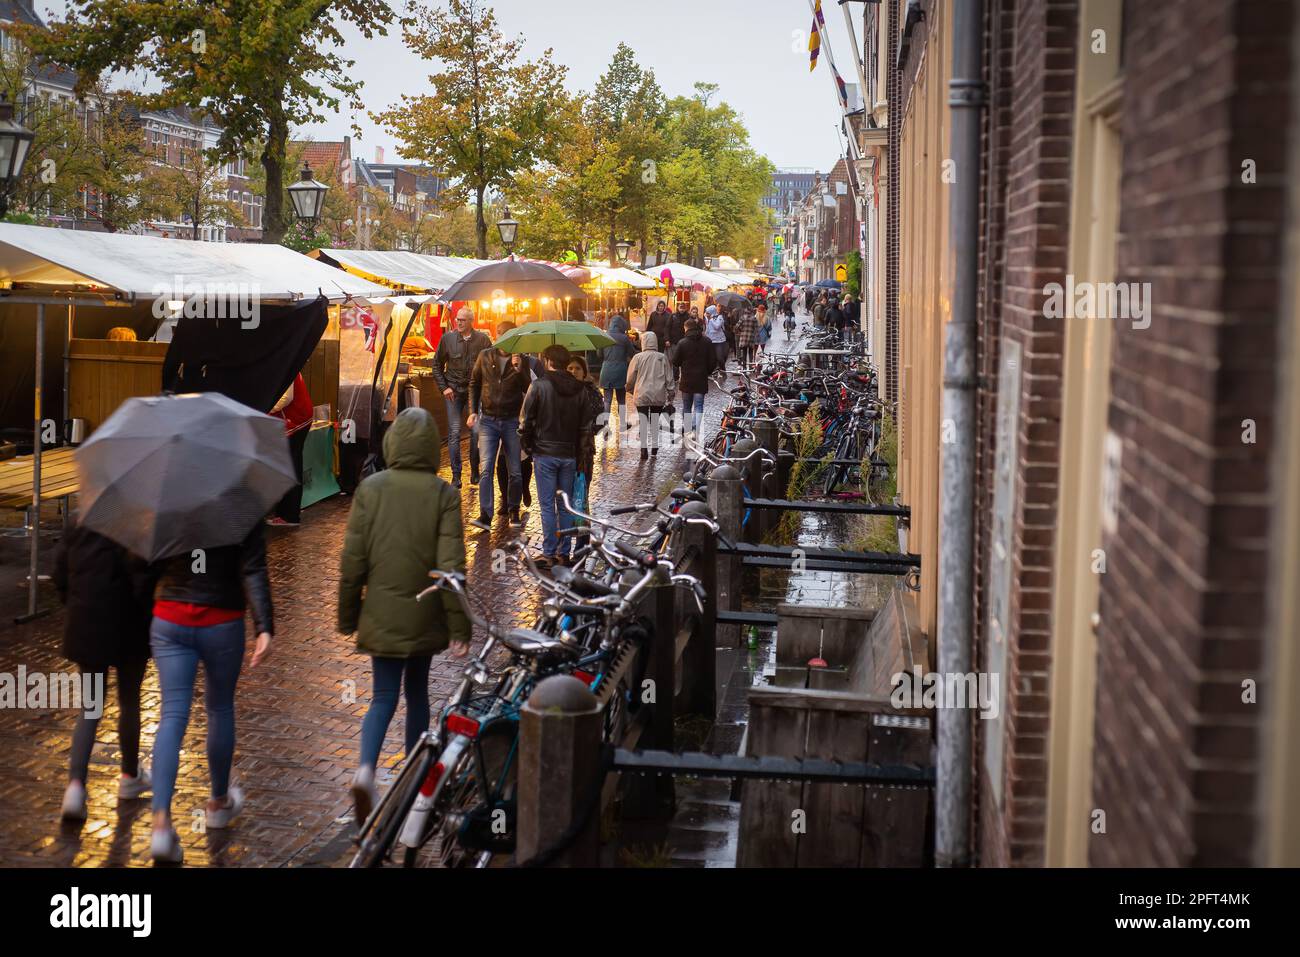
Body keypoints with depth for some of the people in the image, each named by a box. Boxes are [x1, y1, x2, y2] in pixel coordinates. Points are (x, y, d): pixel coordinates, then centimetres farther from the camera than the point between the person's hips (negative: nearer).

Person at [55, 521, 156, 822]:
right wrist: (148, 619, -5)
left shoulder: (79, 528, 1)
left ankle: (76, 784, -5)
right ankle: (130, 777, 30)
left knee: (90, 706, 11)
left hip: (83, 627, 5)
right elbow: (143, 582, -20)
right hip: (126, 630, -4)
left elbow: (60, 575, 8)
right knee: (129, 702, 15)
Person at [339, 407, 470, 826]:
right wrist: (459, 627, -7)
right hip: (424, 616, 0)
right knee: (417, 693, 17)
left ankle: (366, 768, -19)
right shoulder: (442, 494, -9)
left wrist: (347, 616, 9)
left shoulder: (370, 489, -4)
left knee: (383, 697, 6)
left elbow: (352, 560, -2)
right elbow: (451, 565, -12)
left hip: (381, 615, 0)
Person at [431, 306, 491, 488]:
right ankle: (456, 475, 2)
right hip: (454, 391, 0)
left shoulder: (482, 339, -1)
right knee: (454, 433, -2)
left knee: (476, 432, 1)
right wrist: (443, 387, 0)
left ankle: (475, 472, 15)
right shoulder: (448, 338, 0)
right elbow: (437, 364, 9)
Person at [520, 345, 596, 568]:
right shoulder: (580, 389, 3)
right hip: (569, 455, 4)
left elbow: (527, 420, -9)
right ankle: (564, 553, 14)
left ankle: (549, 554, 2)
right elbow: (586, 426, 4)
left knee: (547, 505, 2)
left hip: (545, 454, -4)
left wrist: (528, 447, 5)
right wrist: (577, 450, 13)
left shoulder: (540, 386, -10)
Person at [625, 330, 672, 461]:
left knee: (643, 422, 2)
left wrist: (630, 390, 16)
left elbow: (631, 378, 0)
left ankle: (644, 448, -6)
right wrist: (670, 392, 13)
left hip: (641, 395, -2)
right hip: (658, 396, 2)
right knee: (655, 421, 15)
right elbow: (669, 377, 3)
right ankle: (654, 446, 21)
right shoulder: (662, 358, -2)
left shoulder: (638, 357, -7)